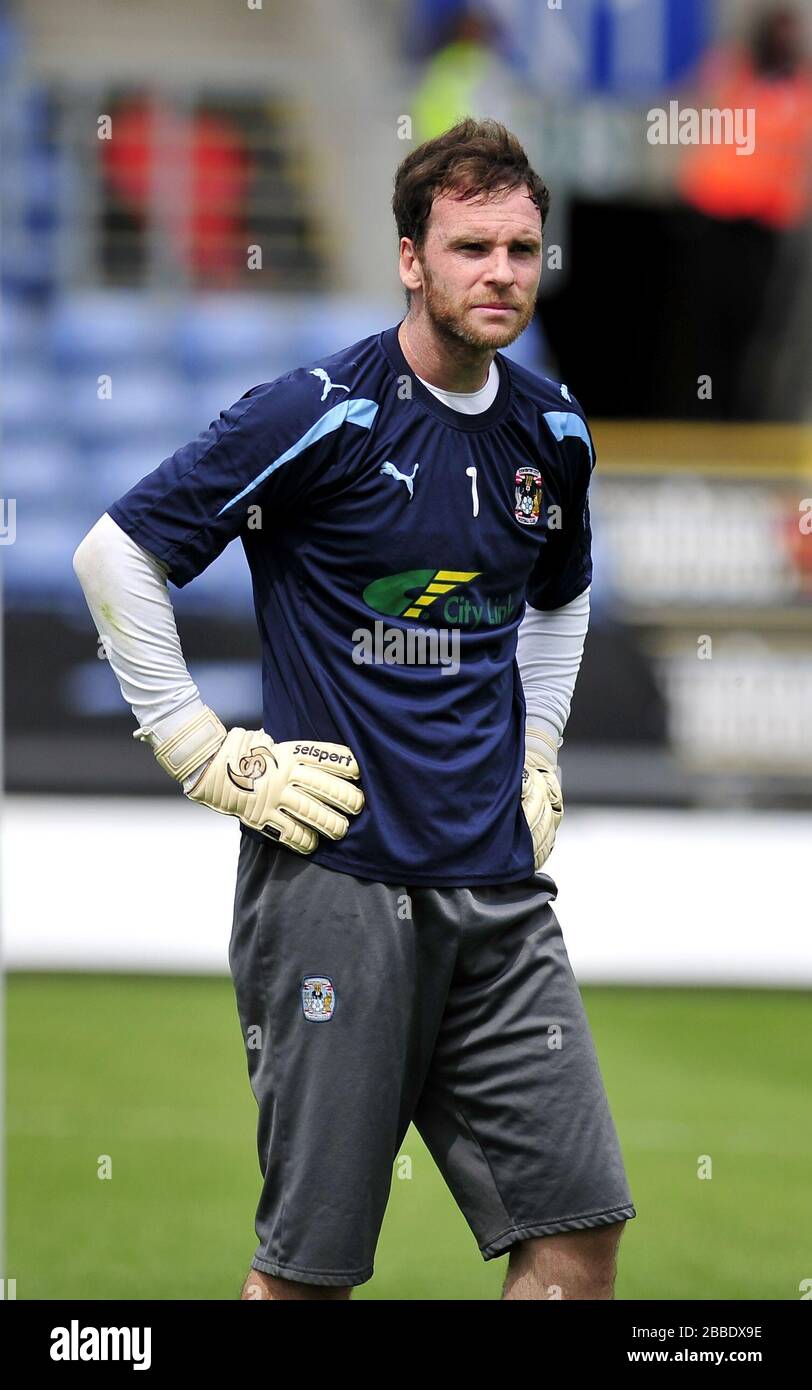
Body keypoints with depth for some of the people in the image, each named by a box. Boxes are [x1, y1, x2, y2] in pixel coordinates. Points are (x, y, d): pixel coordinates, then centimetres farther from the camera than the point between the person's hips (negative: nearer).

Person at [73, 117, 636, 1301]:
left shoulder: (553, 433, 10)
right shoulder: (323, 414, -10)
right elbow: (117, 554, -7)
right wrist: (207, 757, -7)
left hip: (498, 887, 6)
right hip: (337, 879, -6)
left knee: (580, 1229, 0)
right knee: (311, 1259, -1)